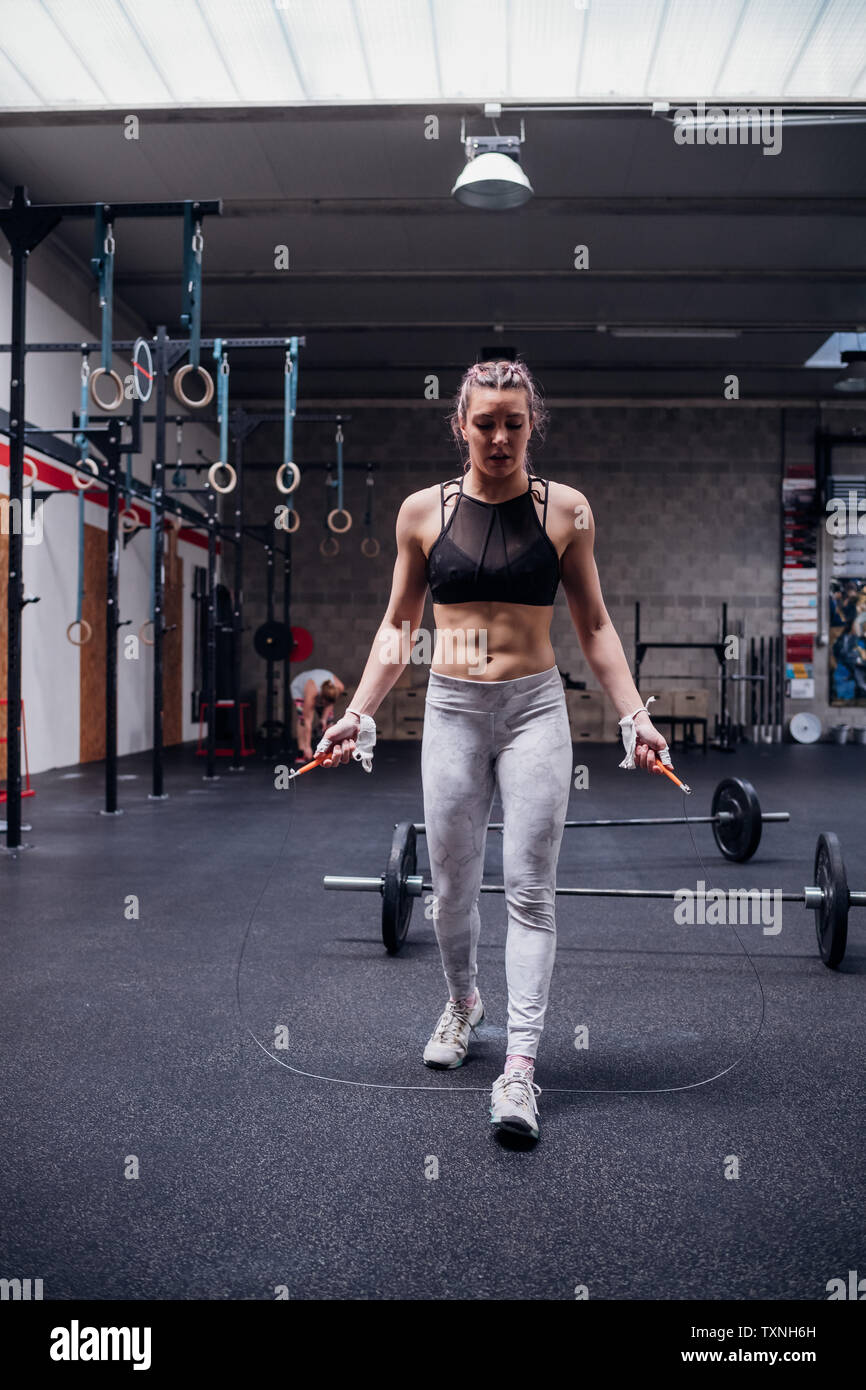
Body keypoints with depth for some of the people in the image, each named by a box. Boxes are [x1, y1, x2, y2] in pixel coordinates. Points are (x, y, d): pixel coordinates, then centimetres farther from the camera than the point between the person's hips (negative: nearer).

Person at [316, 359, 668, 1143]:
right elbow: (399, 623, 11)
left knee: (530, 888, -4)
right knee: (452, 887, 9)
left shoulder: (565, 510, 1)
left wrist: (634, 714, -3)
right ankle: (463, 1004, 38)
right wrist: (358, 713, 4)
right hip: (452, 709, 1)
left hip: (536, 708, -1)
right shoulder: (424, 511, 3)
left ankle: (520, 1065, 0)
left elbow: (595, 625, 6)